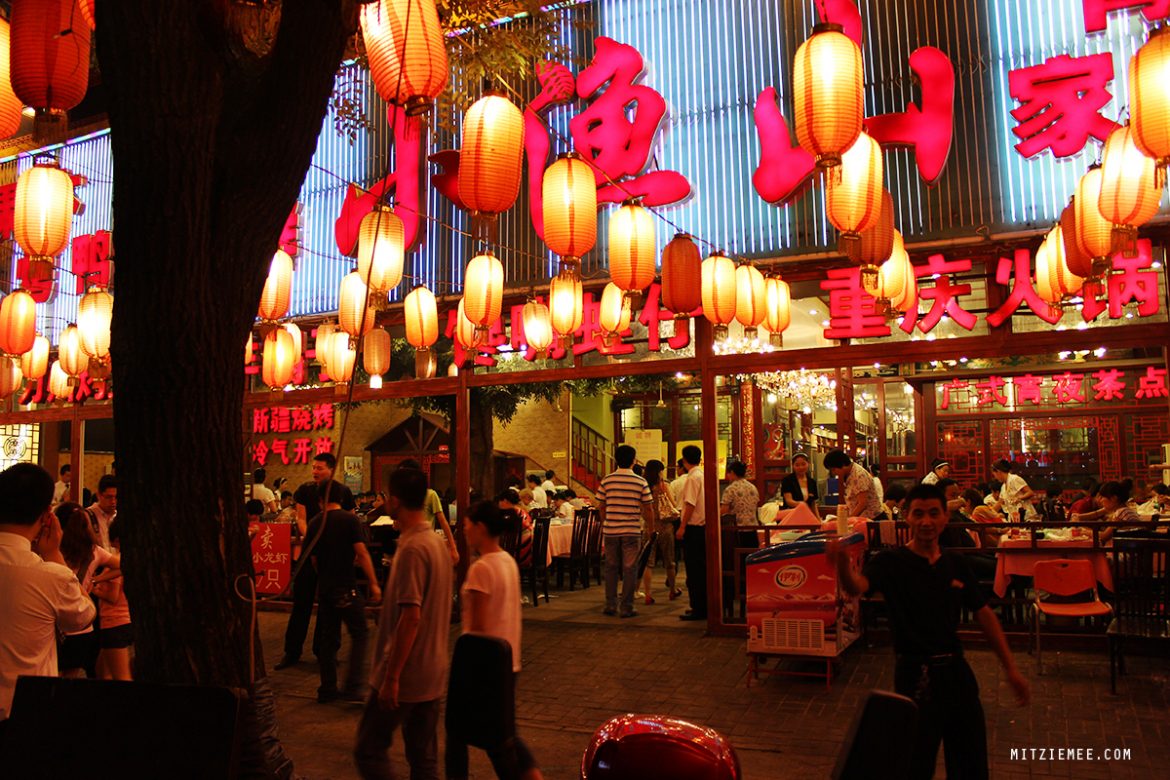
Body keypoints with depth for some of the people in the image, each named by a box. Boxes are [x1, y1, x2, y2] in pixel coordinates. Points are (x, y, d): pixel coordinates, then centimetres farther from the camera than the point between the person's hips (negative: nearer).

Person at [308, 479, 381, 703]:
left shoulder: (314, 523, 5)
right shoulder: (350, 519, -9)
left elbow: (314, 560, 12)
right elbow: (361, 553, -16)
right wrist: (374, 583, -14)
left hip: (324, 588, 5)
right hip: (346, 587, -5)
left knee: (328, 638, 12)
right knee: (358, 636, 4)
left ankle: (328, 688, 17)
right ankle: (353, 687, -3)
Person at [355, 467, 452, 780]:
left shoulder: (412, 549, -20)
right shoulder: (437, 543, 8)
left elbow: (411, 616, -24)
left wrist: (391, 676, -19)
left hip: (405, 675, -8)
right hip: (433, 674, 8)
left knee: (368, 750, 5)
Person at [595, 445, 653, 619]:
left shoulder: (606, 480, -1)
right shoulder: (641, 482, -5)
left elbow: (601, 507, 5)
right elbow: (647, 509, -2)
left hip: (610, 530, 2)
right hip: (632, 531, -2)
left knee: (611, 567, 13)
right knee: (629, 569, 5)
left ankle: (610, 605, 16)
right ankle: (627, 607, 6)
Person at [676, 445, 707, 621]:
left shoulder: (693, 478, -14)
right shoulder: (703, 475, 12)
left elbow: (690, 504, -20)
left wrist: (682, 527, -17)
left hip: (693, 527, -9)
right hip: (703, 526, 9)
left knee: (694, 570, -4)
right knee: (702, 568, 14)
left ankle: (698, 609, -1)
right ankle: (704, 606, 20)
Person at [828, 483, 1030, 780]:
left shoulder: (956, 563, 5)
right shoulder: (891, 562, -11)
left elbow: (983, 614, 10)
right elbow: (855, 586, -30)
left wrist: (1011, 669, 8)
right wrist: (842, 563, -53)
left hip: (957, 669, 5)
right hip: (916, 676, -5)